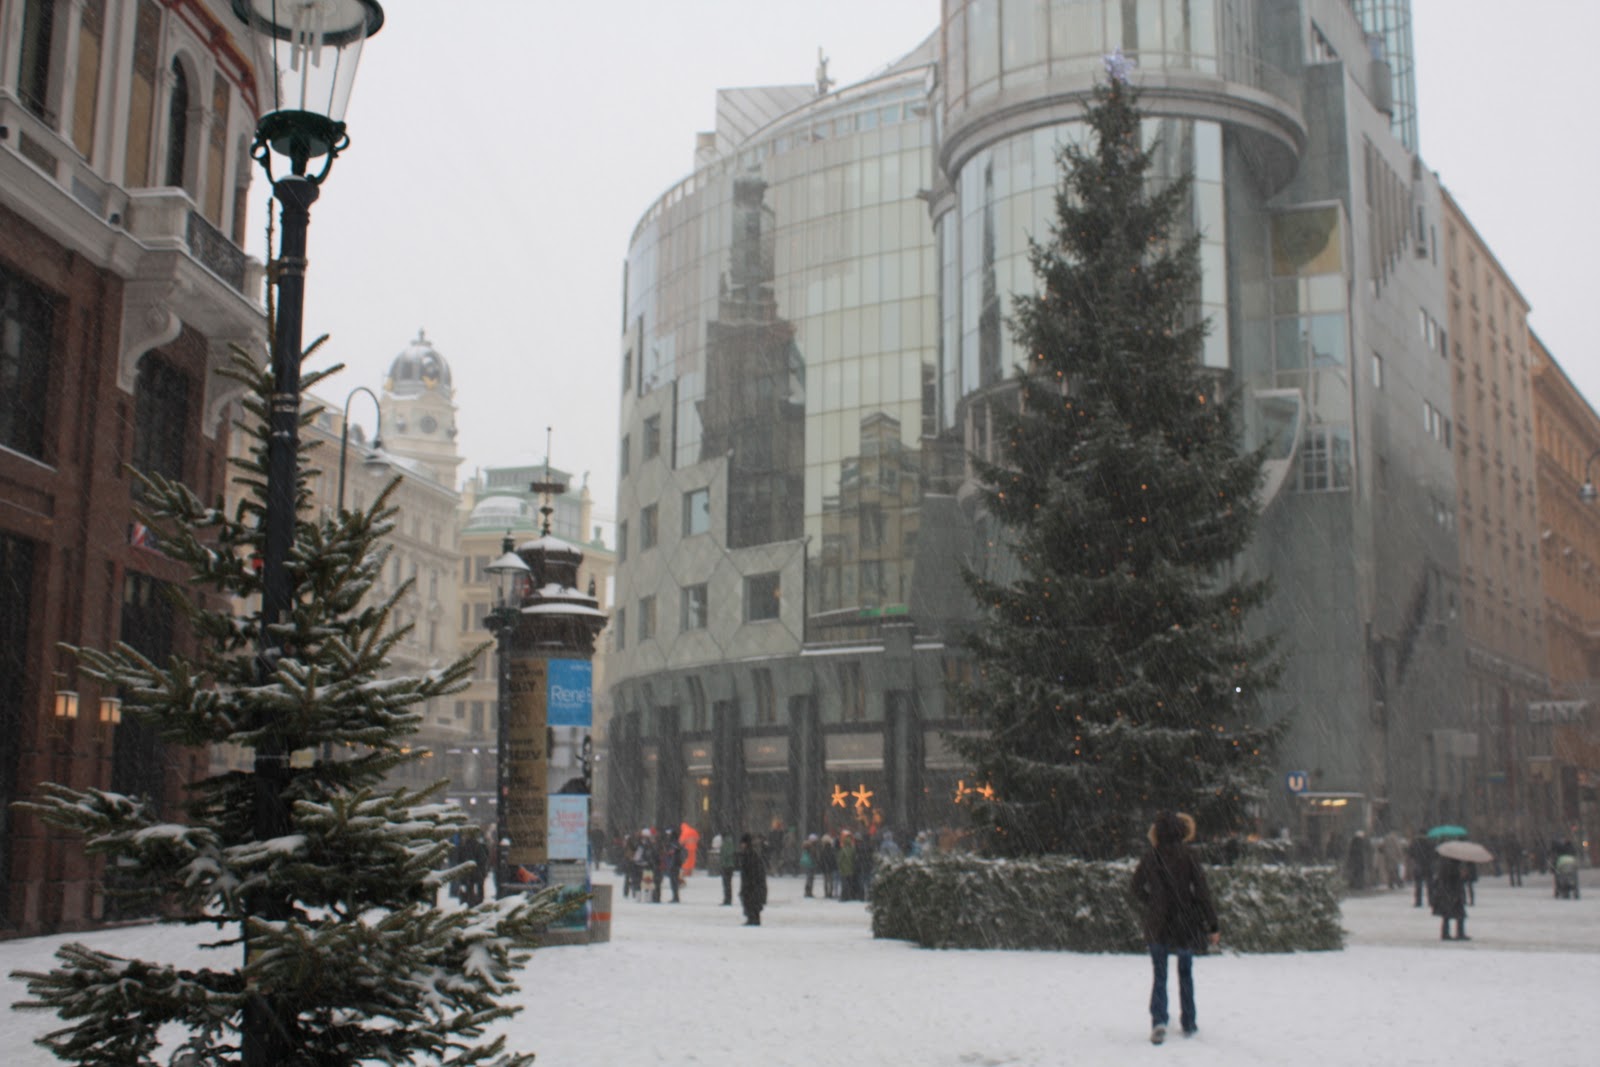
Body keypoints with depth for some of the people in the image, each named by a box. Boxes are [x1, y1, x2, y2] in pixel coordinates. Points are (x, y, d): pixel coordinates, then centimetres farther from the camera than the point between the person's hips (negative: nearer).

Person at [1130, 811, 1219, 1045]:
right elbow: (1202, 892, -9)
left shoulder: (1149, 857, -6)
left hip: (1157, 927, 0)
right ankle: (1189, 1023, 22)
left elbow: (1137, 888, 2)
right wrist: (1212, 926, -4)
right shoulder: (1187, 857, -11)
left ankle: (1158, 1020, -12)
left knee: (1160, 976, 7)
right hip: (1184, 925, 0)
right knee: (1186, 974, 17)